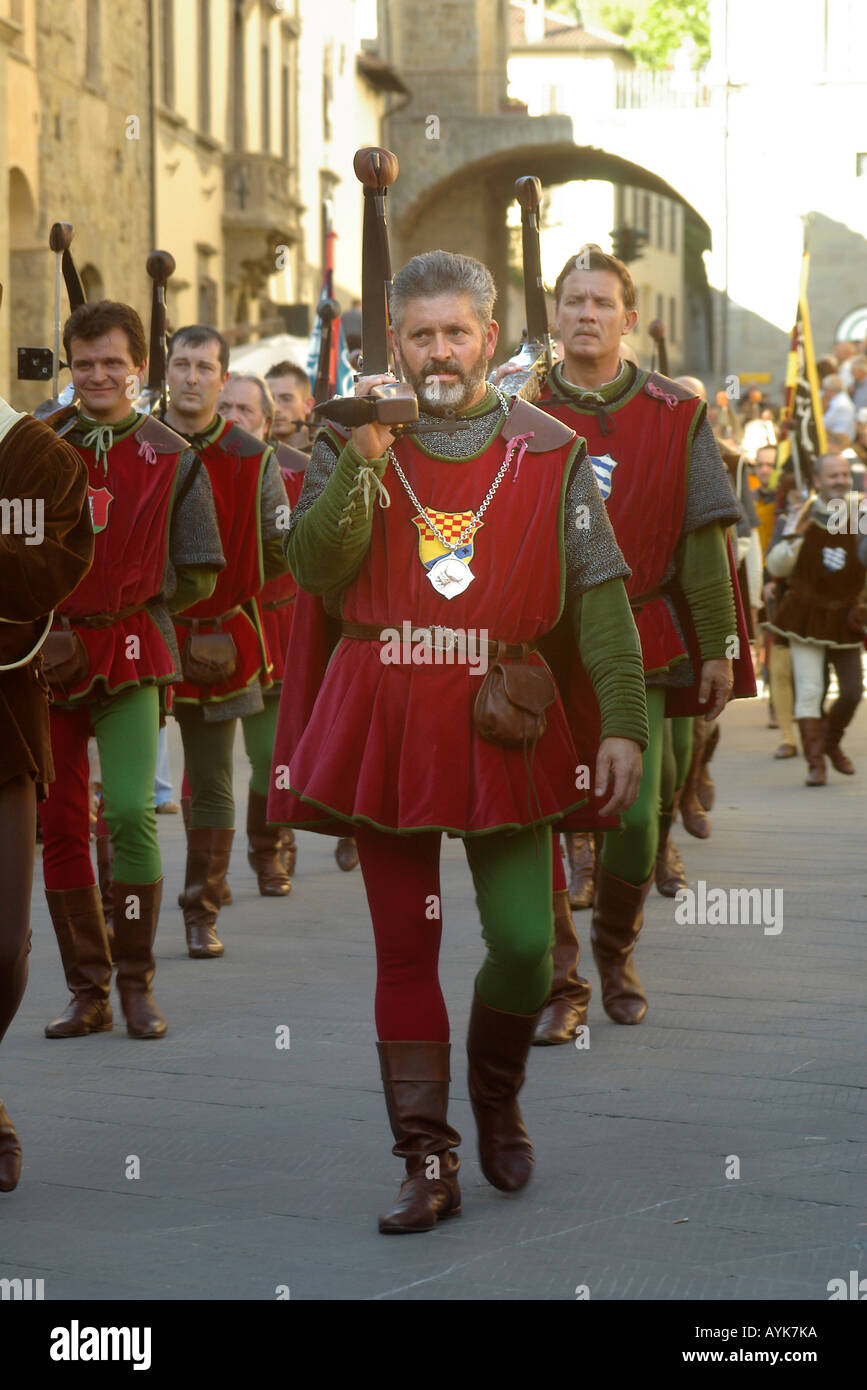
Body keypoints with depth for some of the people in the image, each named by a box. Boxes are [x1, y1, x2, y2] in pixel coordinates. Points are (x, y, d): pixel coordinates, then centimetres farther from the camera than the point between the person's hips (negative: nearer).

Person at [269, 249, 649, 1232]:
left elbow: (600, 598, 1)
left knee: (525, 945, -4)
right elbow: (314, 569, -7)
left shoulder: (549, 452, 5)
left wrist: (623, 725, -8)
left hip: (501, 725, -1)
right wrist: (364, 460, -15)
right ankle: (427, 1165, 10)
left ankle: (497, 1097, 26)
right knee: (404, 949, 4)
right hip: (385, 726, 1)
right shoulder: (351, 445, 7)